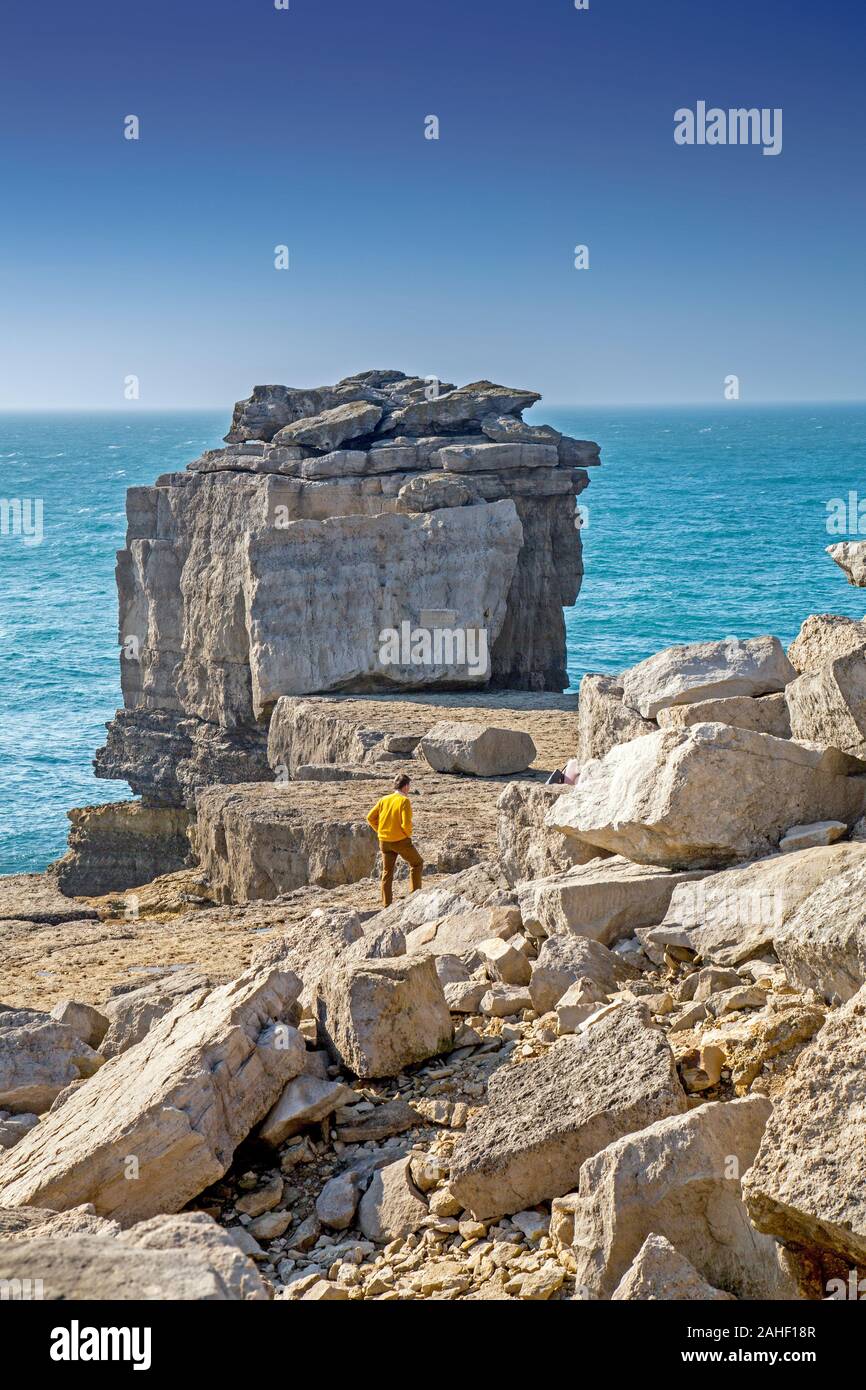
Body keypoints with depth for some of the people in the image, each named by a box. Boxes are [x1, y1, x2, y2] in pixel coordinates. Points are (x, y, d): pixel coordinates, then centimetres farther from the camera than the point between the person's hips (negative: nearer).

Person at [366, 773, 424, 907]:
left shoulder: (384, 800, 4)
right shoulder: (404, 801, -14)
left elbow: (371, 817, 3)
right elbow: (406, 823, -22)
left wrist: (380, 831, 12)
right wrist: (408, 834, -3)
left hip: (384, 841, 5)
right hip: (401, 841, -5)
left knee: (387, 871, 12)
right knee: (417, 863, 16)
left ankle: (386, 904, 12)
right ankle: (416, 894, 13)